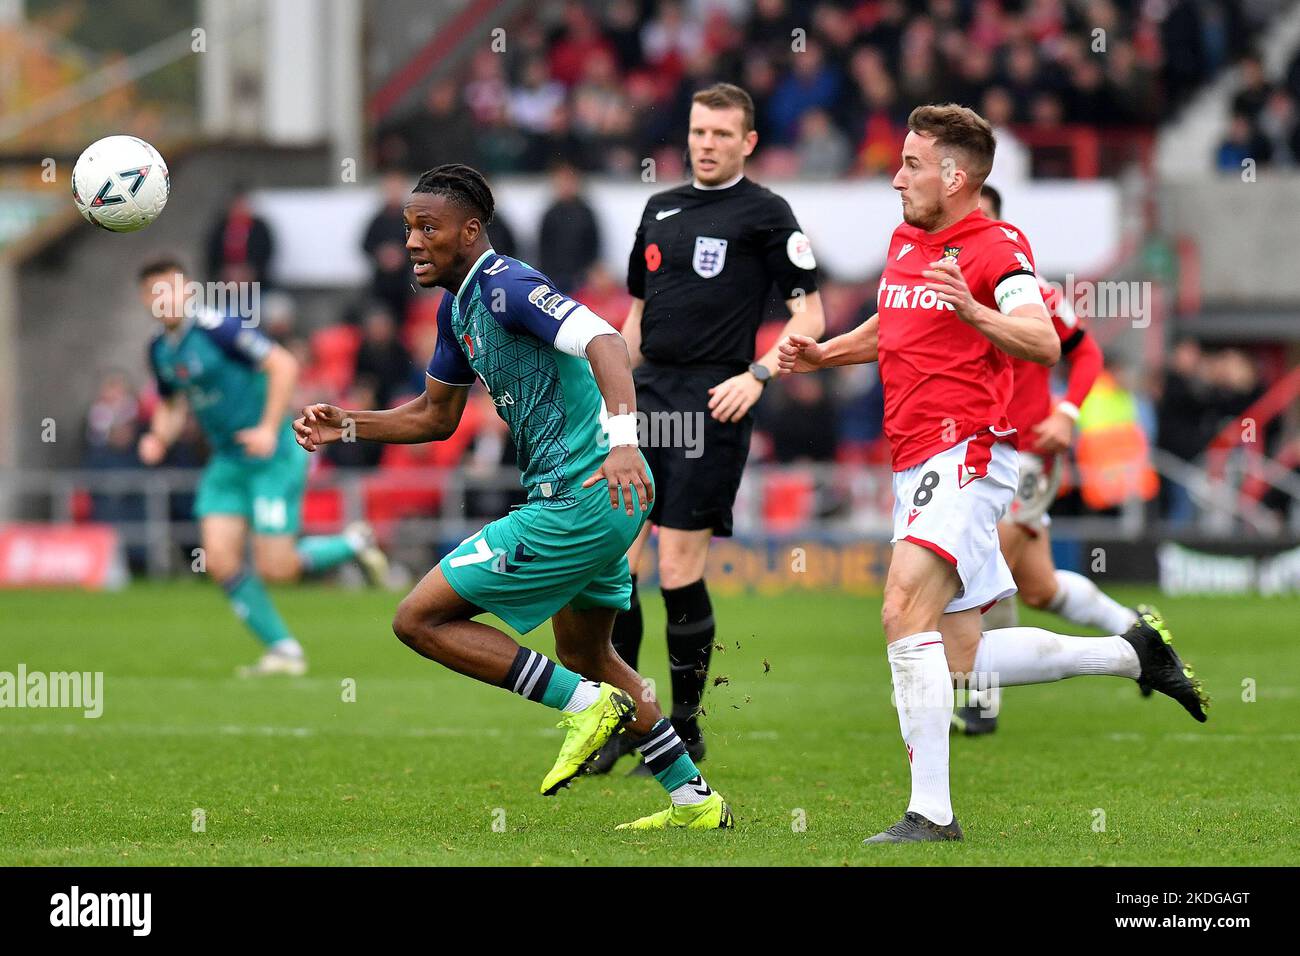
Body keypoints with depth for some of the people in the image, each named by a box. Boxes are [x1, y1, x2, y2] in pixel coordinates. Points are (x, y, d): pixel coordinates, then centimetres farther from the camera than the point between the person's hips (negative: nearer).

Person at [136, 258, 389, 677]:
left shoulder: (217, 328, -18)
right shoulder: (160, 350, 7)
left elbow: (283, 364, -19)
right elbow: (171, 405, 22)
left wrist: (269, 428, -23)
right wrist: (158, 438, 0)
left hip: (273, 455, -7)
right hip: (227, 461, 7)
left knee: (275, 568, -10)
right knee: (220, 560, -7)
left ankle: (354, 544, 17)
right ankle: (284, 650, 5)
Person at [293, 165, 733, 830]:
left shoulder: (505, 287, -16)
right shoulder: (457, 306, 15)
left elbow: (602, 340, -31)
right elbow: (437, 416, 26)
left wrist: (623, 439, -45)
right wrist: (349, 427, 12)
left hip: (576, 499, -11)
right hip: (601, 502, 11)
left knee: (419, 619, -7)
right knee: (584, 655, 26)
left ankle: (585, 703, -6)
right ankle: (695, 801, 31)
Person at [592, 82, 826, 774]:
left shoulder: (765, 214, -1)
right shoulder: (660, 210, 17)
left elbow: (809, 315, -3)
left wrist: (757, 375, -15)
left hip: (712, 402, -6)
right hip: (647, 398, 6)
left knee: (679, 569, -7)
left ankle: (686, 728, 6)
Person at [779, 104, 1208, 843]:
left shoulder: (997, 247, -9)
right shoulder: (906, 242, 16)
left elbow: (1044, 343, -23)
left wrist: (974, 312, -38)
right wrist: (824, 354, 18)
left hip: (968, 455, -9)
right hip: (917, 464, 9)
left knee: (906, 611, -24)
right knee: (962, 661, 11)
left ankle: (931, 813, -25)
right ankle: (1134, 653, 27)